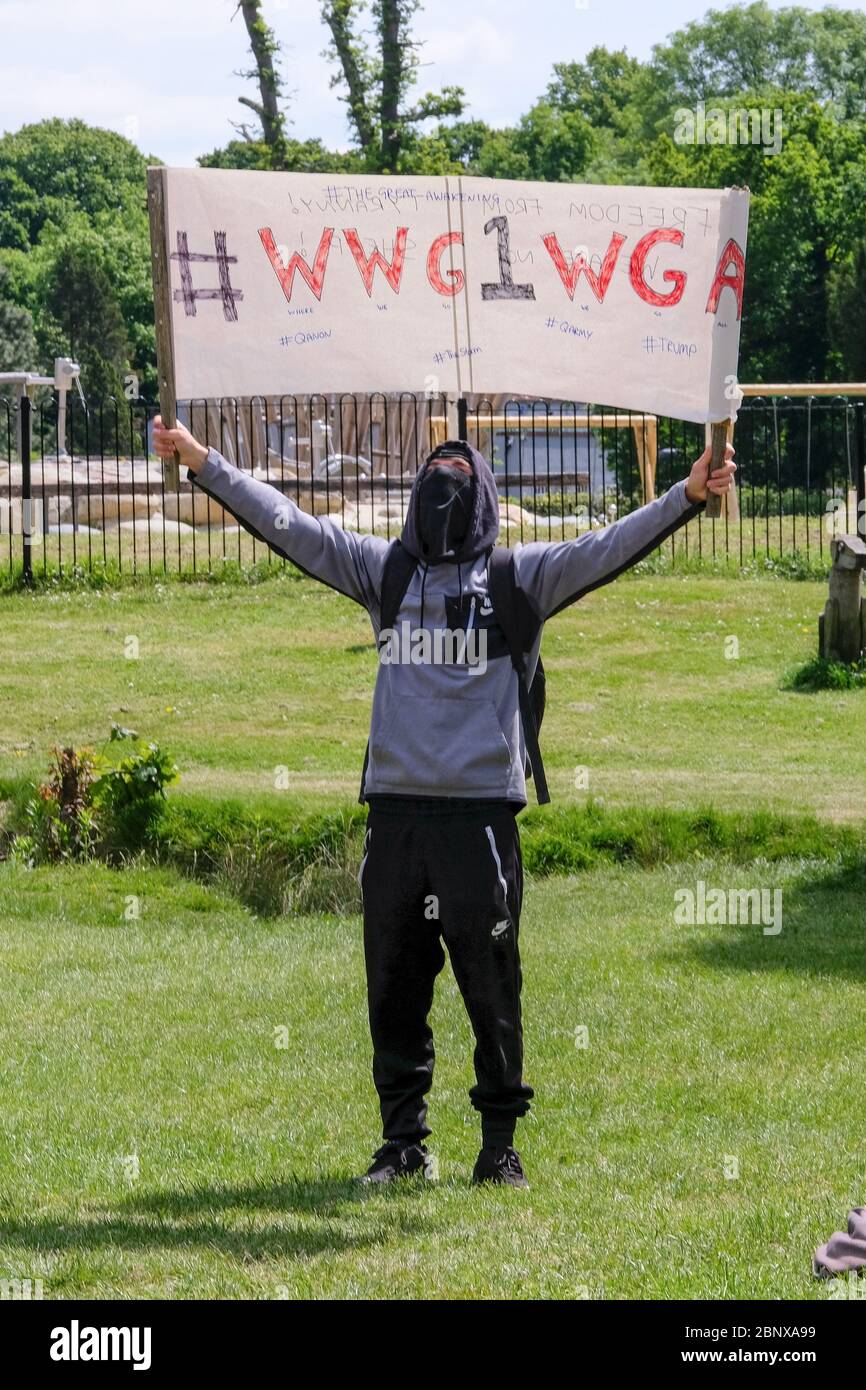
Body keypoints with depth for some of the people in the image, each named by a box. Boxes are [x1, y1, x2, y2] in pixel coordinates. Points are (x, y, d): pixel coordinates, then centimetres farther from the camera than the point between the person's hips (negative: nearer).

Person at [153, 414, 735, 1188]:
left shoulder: (520, 576, 7)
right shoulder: (384, 570, 15)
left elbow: (608, 549, -3)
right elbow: (287, 524, 14)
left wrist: (688, 497, -17)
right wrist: (202, 462, 10)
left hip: (481, 812, -3)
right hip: (394, 811, 3)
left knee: (492, 991, 0)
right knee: (394, 987, 6)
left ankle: (501, 1143, 9)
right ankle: (404, 1140, 16)